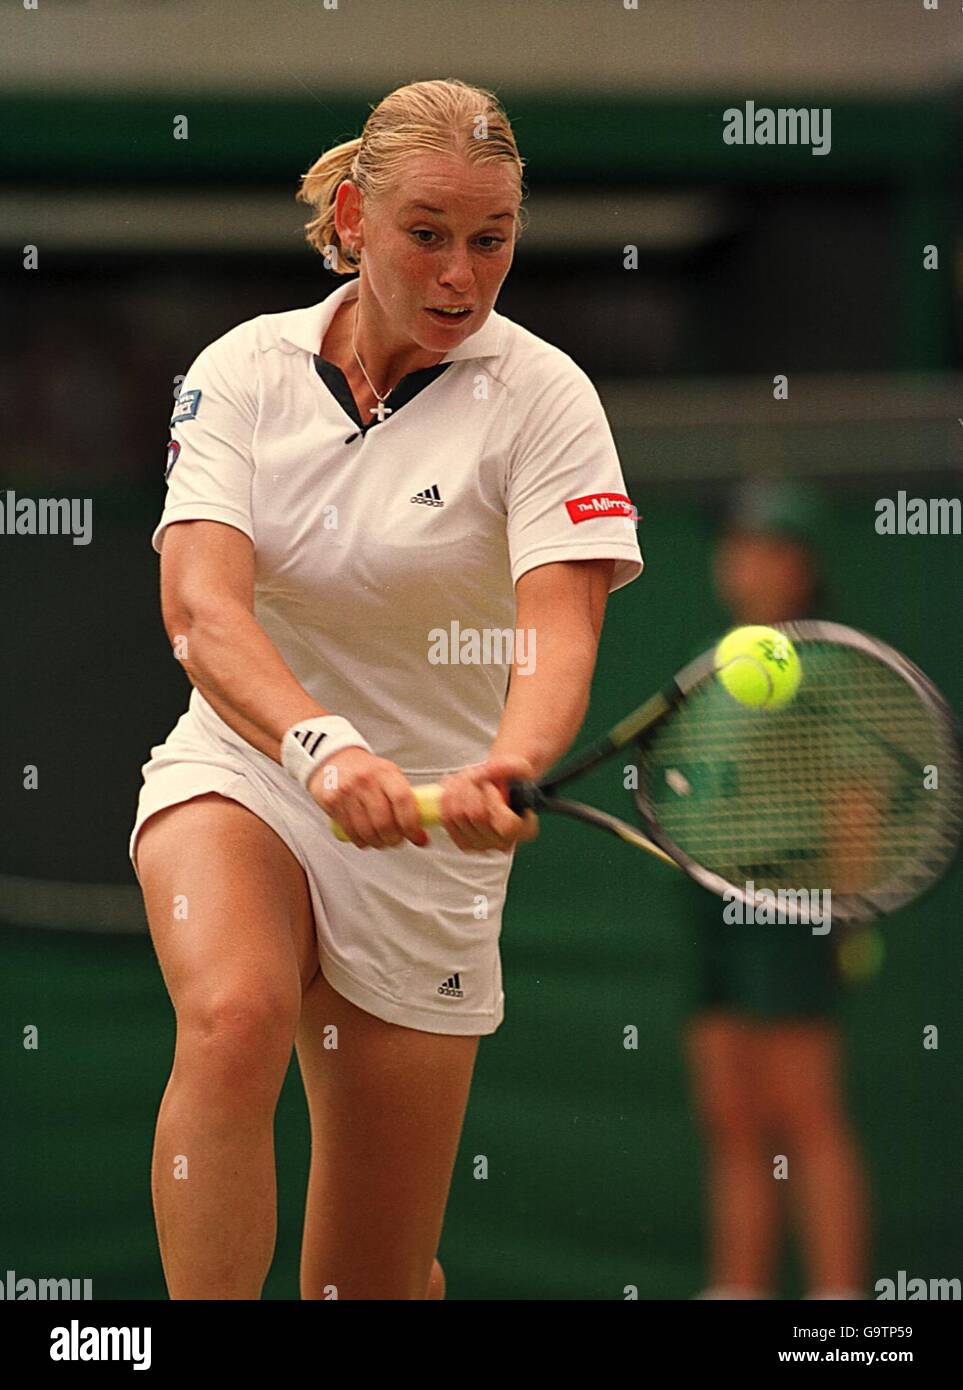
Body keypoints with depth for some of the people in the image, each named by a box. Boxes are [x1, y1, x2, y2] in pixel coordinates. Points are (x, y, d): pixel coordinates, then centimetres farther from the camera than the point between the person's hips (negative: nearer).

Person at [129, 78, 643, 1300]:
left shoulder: (540, 395, -7)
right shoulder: (243, 370, -3)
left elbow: (559, 635, -20)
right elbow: (201, 607, -18)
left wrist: (511, 766, -43)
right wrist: (321, 744, -38)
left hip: (426, 839, 0)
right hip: (238, 771, 0)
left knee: (372, 1285, 3)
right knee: (235, 1014, -35)